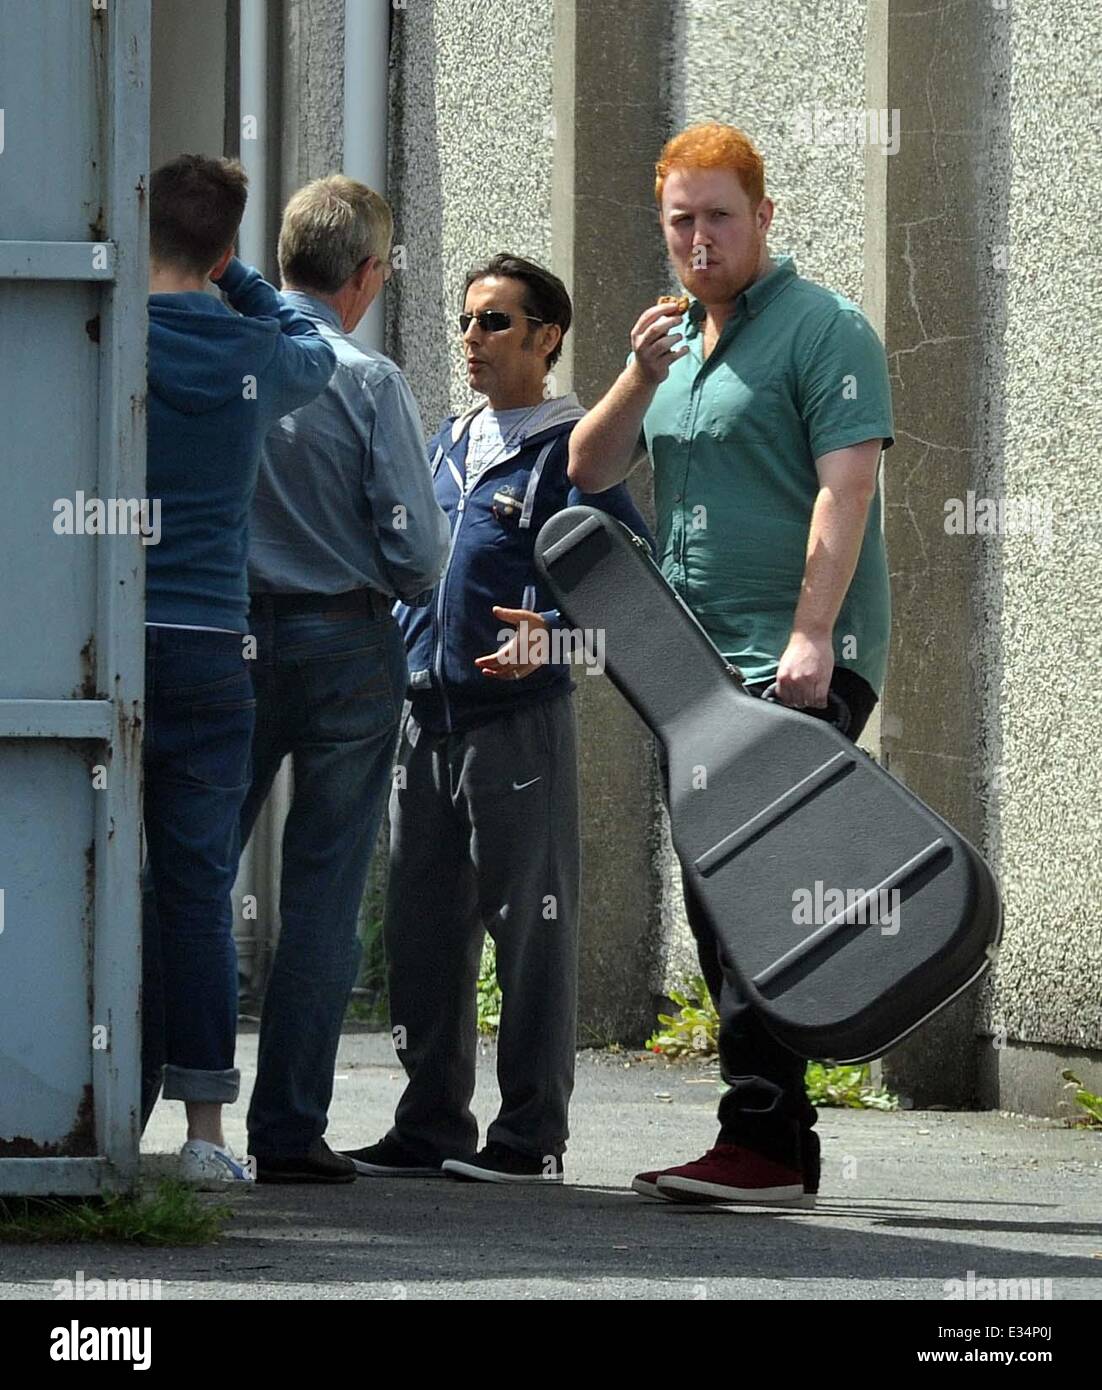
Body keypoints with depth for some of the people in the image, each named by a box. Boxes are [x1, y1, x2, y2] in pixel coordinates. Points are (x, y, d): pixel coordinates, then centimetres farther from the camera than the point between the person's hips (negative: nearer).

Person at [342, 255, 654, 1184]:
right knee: (422, 927, 8)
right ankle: (431, 1125, 15)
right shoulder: (449, 444, 17)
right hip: (428, 716, 7)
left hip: (520, 720, -7)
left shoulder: (569, 451, -5)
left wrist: (552, 639, -25)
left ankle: (532, 1133, 0)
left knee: (529, 927, -3)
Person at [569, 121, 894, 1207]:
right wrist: (640, 379, -5)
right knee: (718, 899, 9)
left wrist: (811, 635, -25)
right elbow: (588, 468, 14)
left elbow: (847, 484, -15)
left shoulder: (820, 329, -6)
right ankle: (769, 1143, 14)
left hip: (800, 663, -9)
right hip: (703, 662, 9)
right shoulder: (675, 340, 19)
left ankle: (766, 1143, -16)